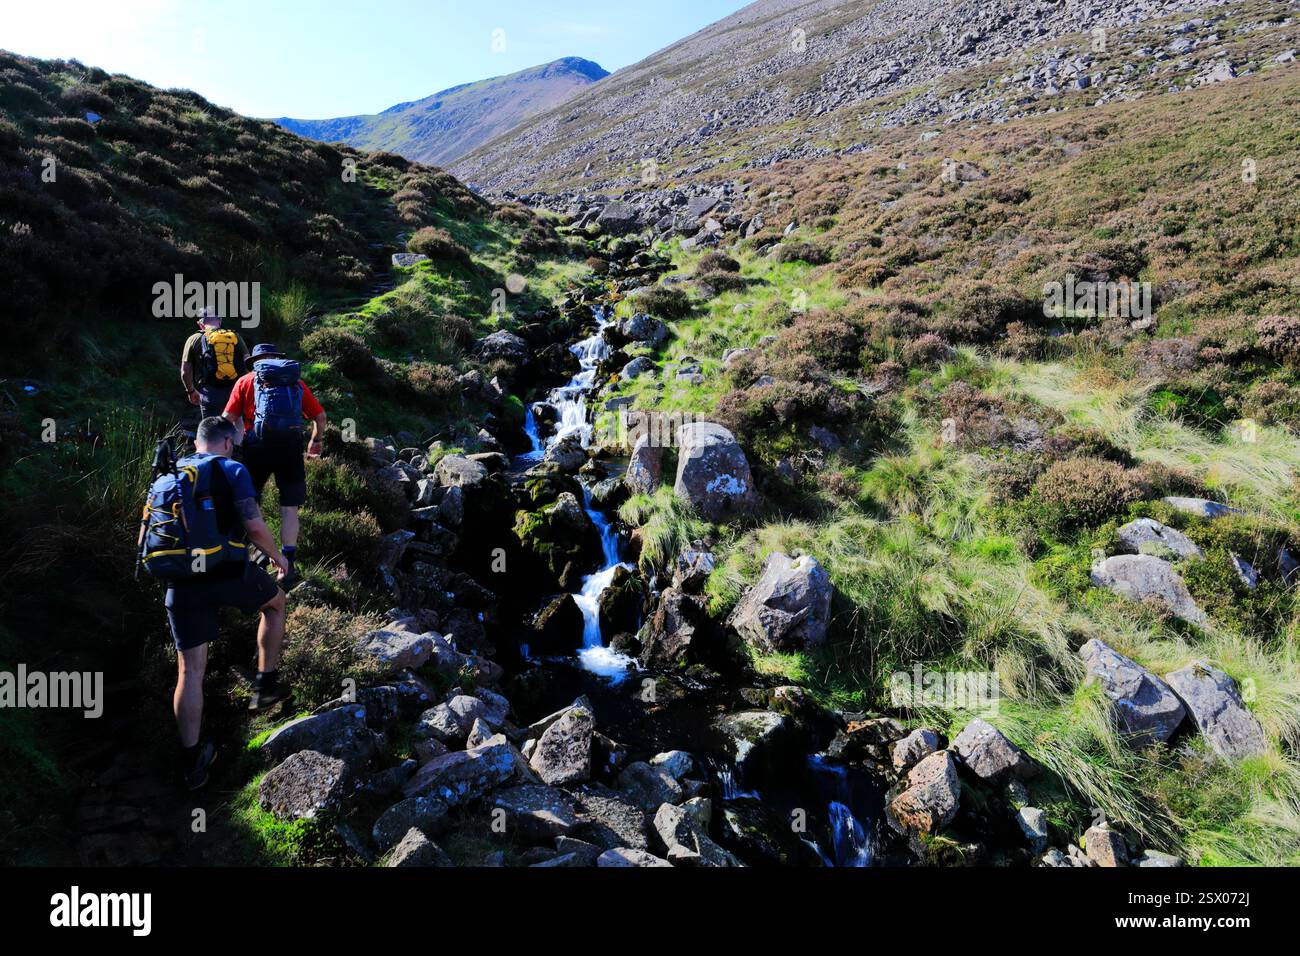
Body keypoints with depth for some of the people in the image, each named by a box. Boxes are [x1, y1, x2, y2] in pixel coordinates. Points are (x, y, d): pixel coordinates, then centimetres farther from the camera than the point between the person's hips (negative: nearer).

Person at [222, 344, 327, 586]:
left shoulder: (246, 381, 15)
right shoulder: (296, 382, 19)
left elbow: (228, 418, 5)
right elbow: (320, 416, 16)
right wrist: (316, 441, 32)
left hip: (258, 445, -1)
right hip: (291, 444, 1)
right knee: (289, 507, 7)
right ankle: (288, 566, 8)